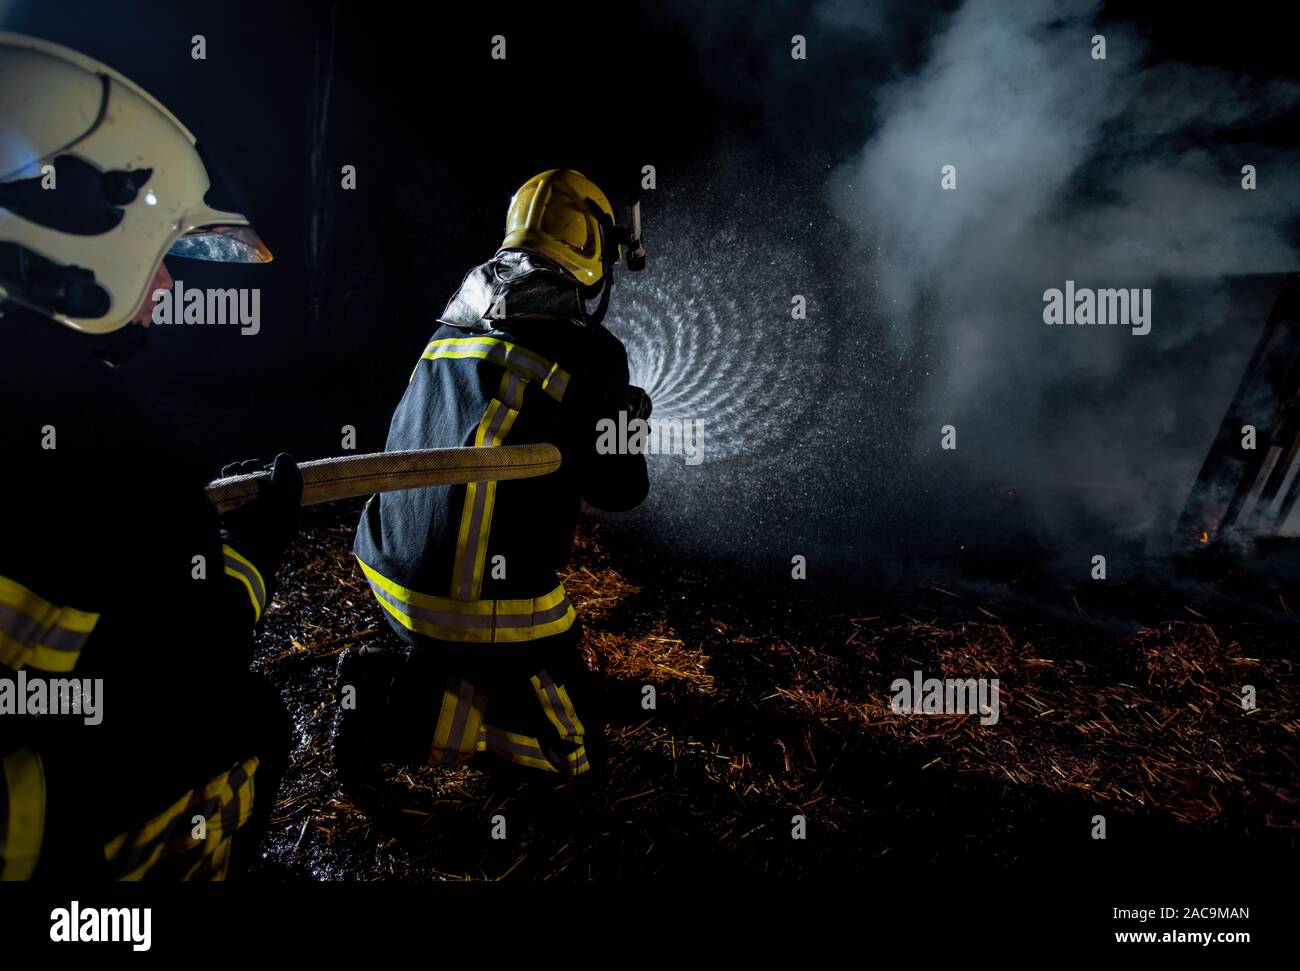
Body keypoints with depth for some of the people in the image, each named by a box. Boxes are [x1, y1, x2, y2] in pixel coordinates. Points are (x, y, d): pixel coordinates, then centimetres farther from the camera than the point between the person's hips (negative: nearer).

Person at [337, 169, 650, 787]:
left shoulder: (451, 328, 10)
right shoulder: (589, 350, -10)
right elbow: (618, 491, -5)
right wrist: (627, 423, 16)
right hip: (483, 603, -7)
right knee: (572, 747, 11)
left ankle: (425, 670, 13)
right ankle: (402, 715, -4)